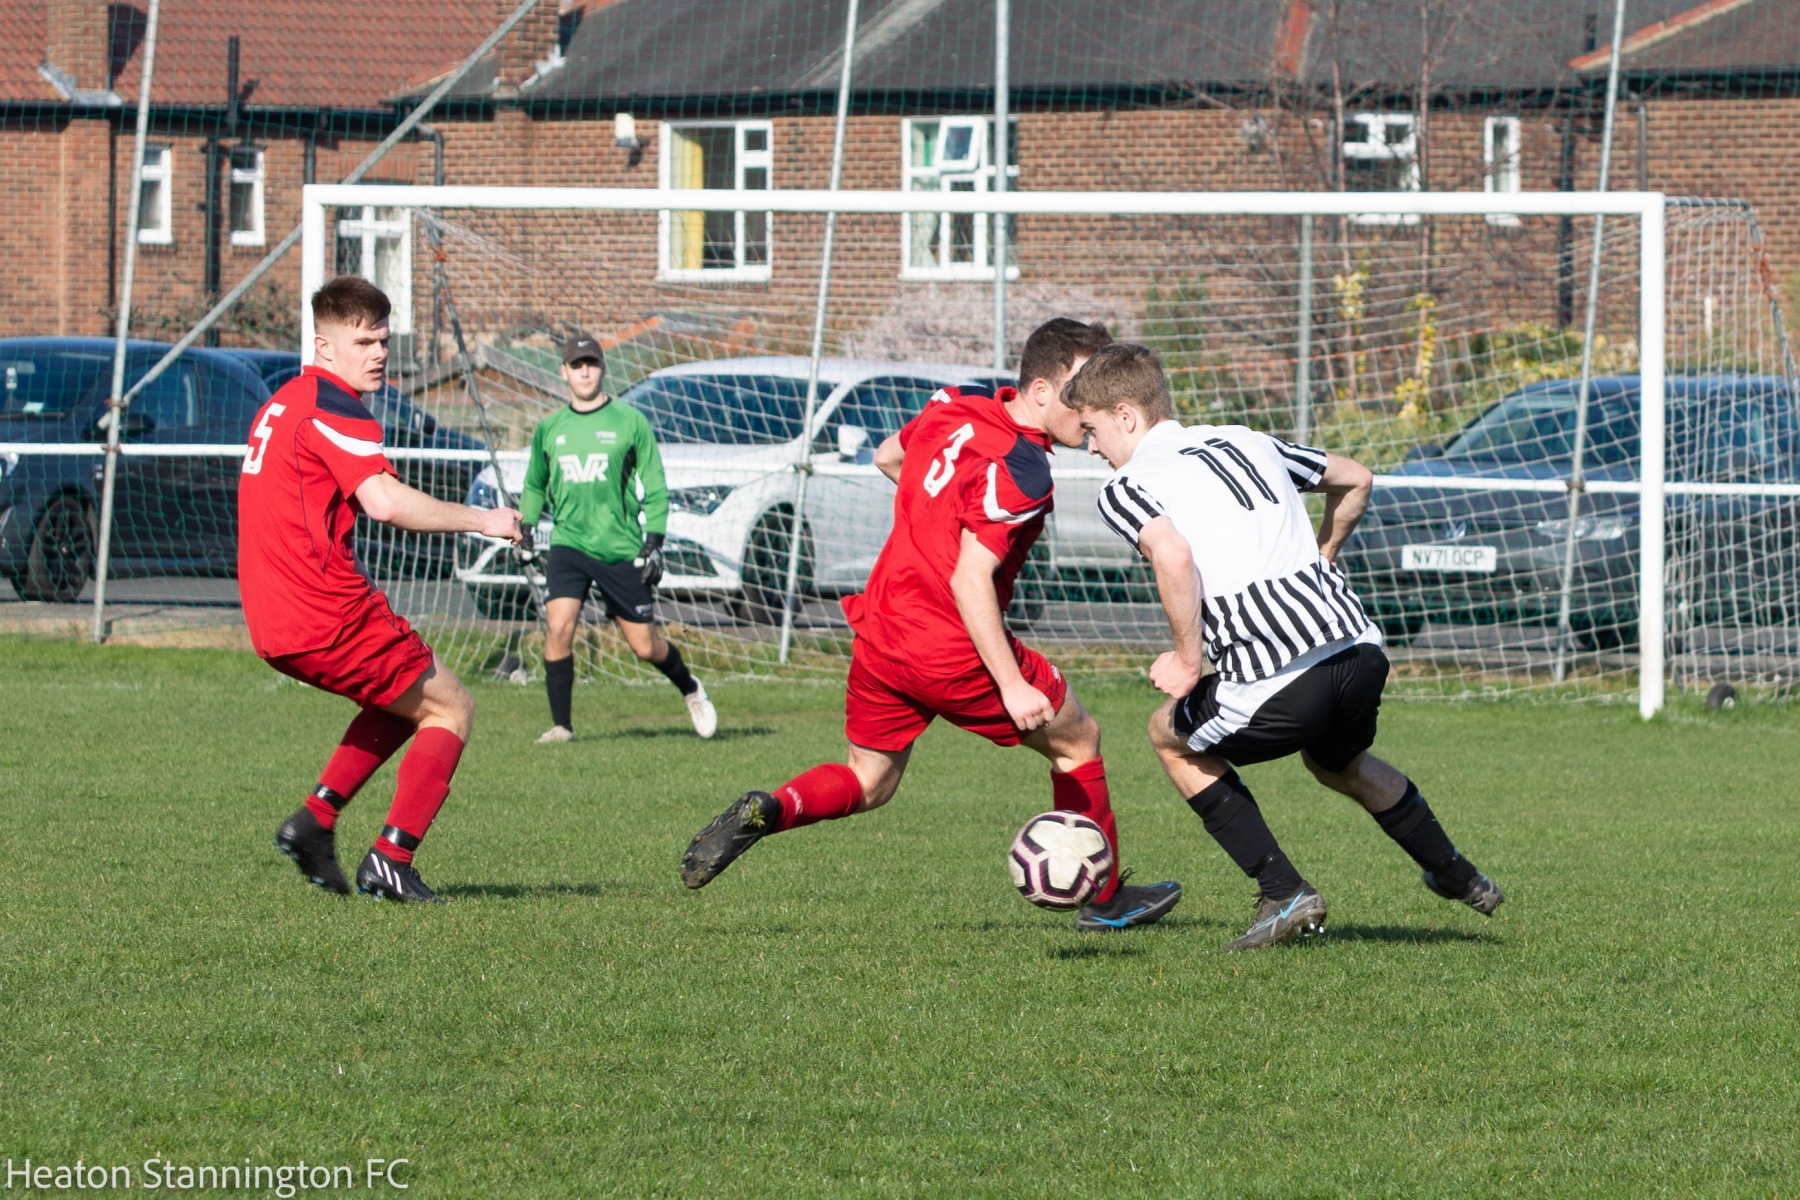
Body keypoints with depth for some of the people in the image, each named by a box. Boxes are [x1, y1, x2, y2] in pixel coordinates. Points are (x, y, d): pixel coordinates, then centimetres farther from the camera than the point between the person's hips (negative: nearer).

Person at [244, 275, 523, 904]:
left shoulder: (285, 403, 18)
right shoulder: (334, 408, -13)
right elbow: (386, 502, -27)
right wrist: (481, 519, -18)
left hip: (275, 626, 9)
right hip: (329, 616, -9)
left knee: (406, 697, 28)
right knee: (451, 709, 4)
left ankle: (315, 818, 14)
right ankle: (392, 860, -5)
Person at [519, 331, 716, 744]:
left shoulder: (630, 422, -1)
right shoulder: (549, 429, 8)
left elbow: (655, 489, 1)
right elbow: (535, 485, 23)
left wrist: (654, 542, -7)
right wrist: (524, 528, 9)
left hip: (621, 551, -2)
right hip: (568, 545, 2)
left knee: (645, 646, 4)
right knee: (558, 627, -19)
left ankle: (691, 690, 35)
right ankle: (561, 725, -10)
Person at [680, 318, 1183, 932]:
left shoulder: (953, 409, 4)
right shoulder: (1021, 469, -20)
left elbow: (887, 456, 25)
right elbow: (970, 580, -24)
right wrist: (1010, 684, -23)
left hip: (879, 629, 7)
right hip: (954, 651, -7)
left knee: (867, 782, 22)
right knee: (1078, 740, 15)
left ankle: (766, 810, -6)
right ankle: (1105, 899, 24)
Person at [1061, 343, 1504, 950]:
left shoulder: (1125, 485, 1)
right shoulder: (1245, 441, 21)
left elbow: (1173, 556, -21)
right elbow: (1355, 479, 32)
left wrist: (1189, 659, -10)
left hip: (1277, 686, -7)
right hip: (1362, 650, 7)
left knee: (1171, 737, 22)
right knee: (1339, 763, 37)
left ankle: (1284, 894, 12)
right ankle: (1459, 878, 46)